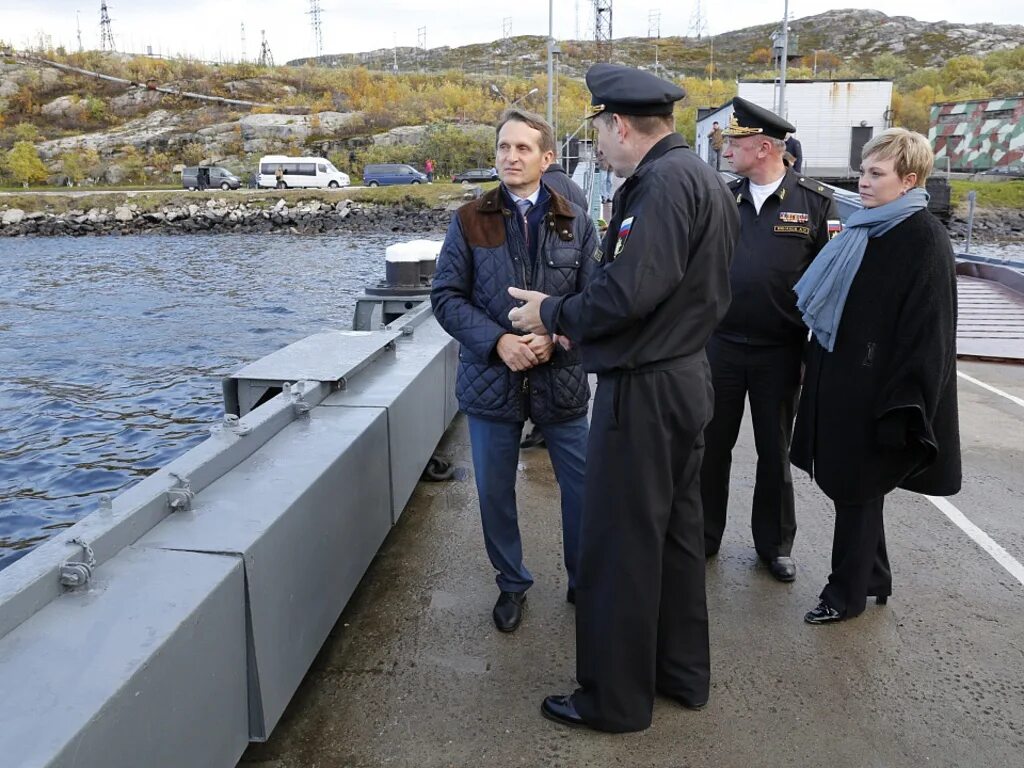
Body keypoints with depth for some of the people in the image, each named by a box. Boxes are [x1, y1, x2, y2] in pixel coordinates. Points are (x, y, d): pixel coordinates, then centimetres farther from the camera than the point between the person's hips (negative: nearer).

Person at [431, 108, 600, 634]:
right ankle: (512, 584, 33)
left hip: (561, 377, 0)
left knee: (582, 485, 8)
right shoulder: (470, 221, 0)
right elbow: (447, 296, -3)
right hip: (492, 376, 0)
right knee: (495, 491, 11)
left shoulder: (576, 222, 2)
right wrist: (498, 341, -17)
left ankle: (583, 581, 31)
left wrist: (555, 337, -19)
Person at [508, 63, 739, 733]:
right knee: (676, 532, 19)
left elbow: (629, 294, -26)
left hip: (643, 390, -10)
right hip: (687, 374, 10)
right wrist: (573, 316, 9)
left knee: (619, 547, 3)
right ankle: (682, 672, 35)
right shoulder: (704, 176, 13)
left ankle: (615, 698, 19)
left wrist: (553, 314, -9)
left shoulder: (664, 181, -18)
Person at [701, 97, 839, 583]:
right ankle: (703, 537, 27)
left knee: (774, 452, 13)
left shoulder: (816, 202, -5)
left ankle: (775, 544, 29)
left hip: (780, 351, -2)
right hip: (720, 345, 2)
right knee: (711, 446, 10)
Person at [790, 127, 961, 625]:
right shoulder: (863, 231, 11)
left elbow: (926, 329, -16)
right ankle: (874, 579, 32)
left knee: (856, 490, 2)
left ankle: (846, 593, 18)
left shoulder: (924, 239, -12)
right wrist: (816, 361, 13)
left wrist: (900, 406, -19)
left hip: (874, 391, -8)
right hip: (840, 379, 8)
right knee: (852, 486, 16)